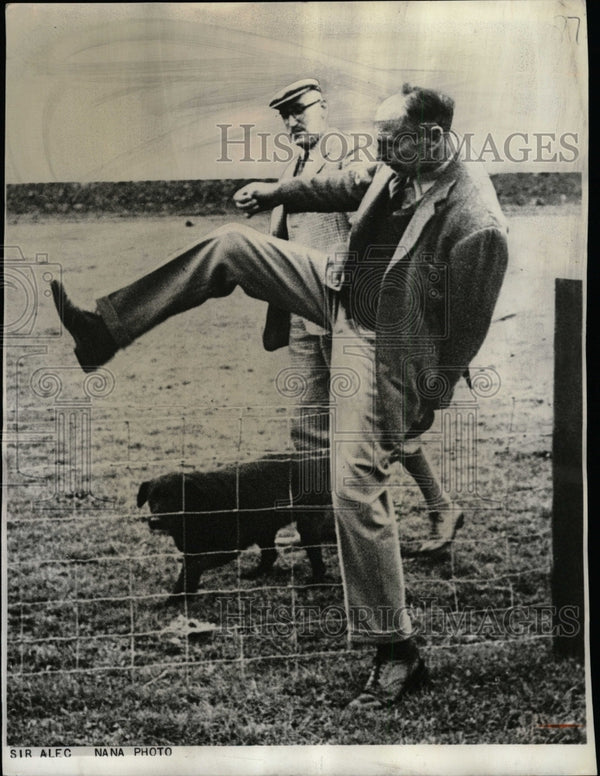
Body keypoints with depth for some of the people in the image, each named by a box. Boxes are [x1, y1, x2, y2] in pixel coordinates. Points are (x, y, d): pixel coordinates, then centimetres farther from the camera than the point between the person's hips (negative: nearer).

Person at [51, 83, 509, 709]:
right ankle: (105, 331, 16)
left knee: (355, 489, -12)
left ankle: (397, 653, 2)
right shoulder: (399, 166, -6)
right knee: (230, 244, 6)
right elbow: (353, 184, 16)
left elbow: (465, 328, -21)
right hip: (342, 289, 9)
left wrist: (428, 399, -12)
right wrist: (279, 191, 14)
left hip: (380, 346, -9)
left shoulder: (476, 226, -30)